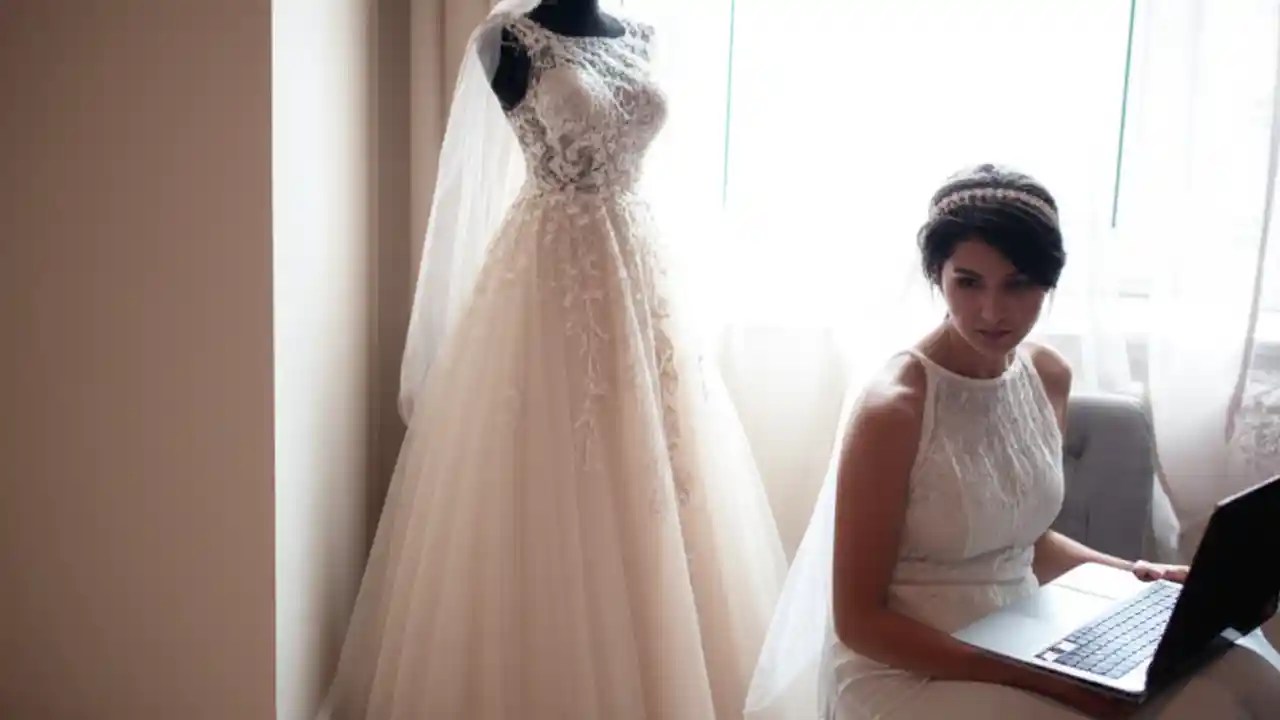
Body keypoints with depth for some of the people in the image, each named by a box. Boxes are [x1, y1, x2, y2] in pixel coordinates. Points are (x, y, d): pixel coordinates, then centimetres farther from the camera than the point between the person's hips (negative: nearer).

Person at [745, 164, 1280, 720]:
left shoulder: (1049, 376, 1)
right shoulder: (893, 409, -21)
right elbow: (859, 621, -17)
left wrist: (1132, 573, -1)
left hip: (1021, 636, 7)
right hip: (901, 670, -6)